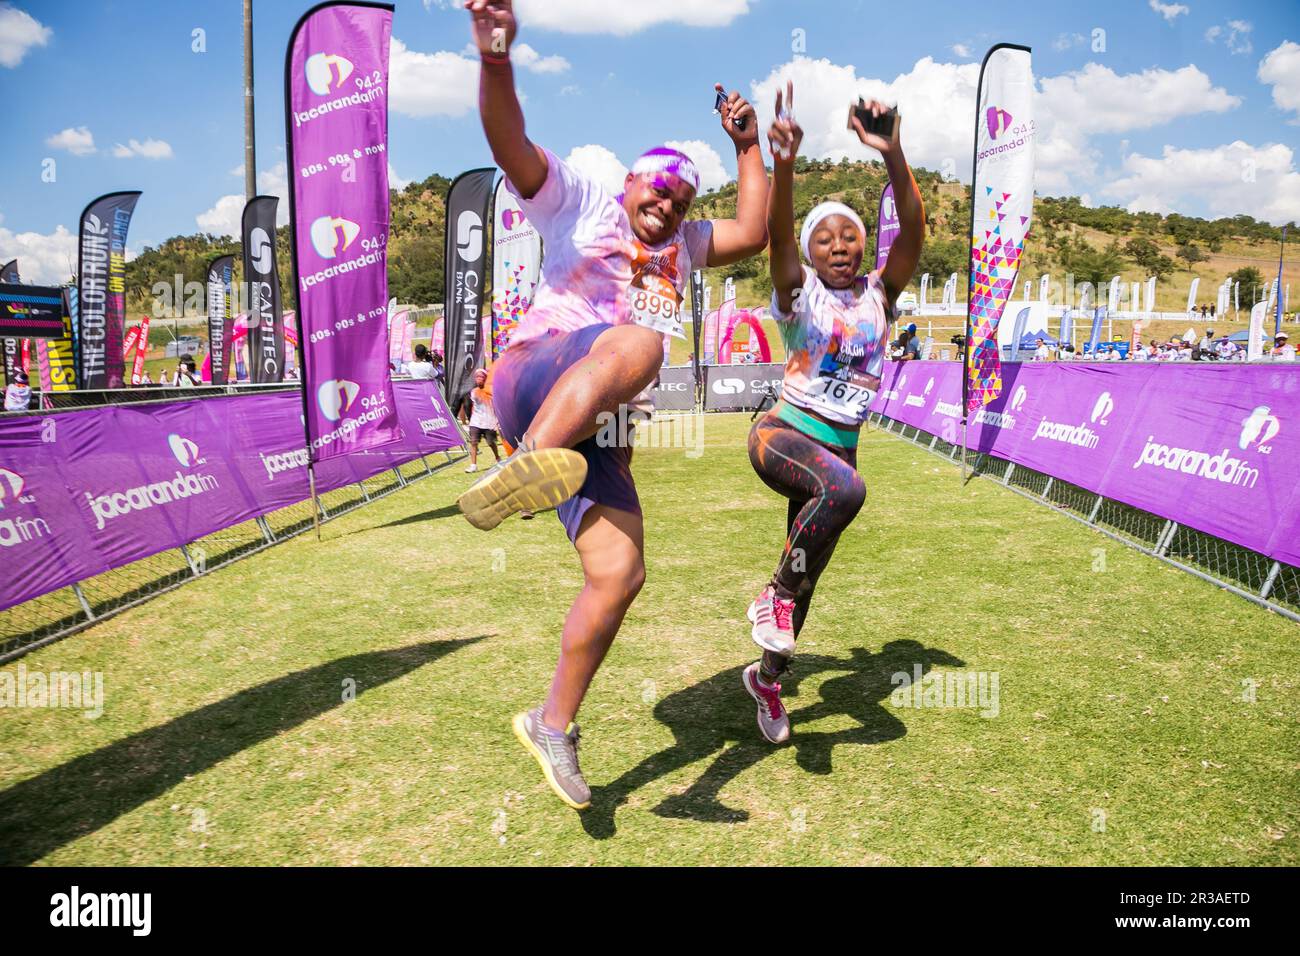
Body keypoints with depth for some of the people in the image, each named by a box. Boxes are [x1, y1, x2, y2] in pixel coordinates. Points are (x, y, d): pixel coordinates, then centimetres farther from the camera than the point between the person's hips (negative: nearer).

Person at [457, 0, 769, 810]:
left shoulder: (681, 244, 28)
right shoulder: (580, 202, 10)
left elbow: (752, 234, 23)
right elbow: (512, 145, -6)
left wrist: (749, 147, 24)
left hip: (599, 433, 6)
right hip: (532, 383, -6)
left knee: (620, 575, -7)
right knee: (635, 342, -36)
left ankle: (554, 725, 11)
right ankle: (524, 465, -59)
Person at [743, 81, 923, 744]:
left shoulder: (879, 294, 5)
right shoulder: (799, 294, -3)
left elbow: (913, 228, -12)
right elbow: (777, 235, -23)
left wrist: (892, 154, -26)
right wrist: (784, 163, -41)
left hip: (841, 446, 5)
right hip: (784, 433, -4)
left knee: (807, 577, 10)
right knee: (844, 488, -38)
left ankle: (767, 677, 34)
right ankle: (775, 593, -15)